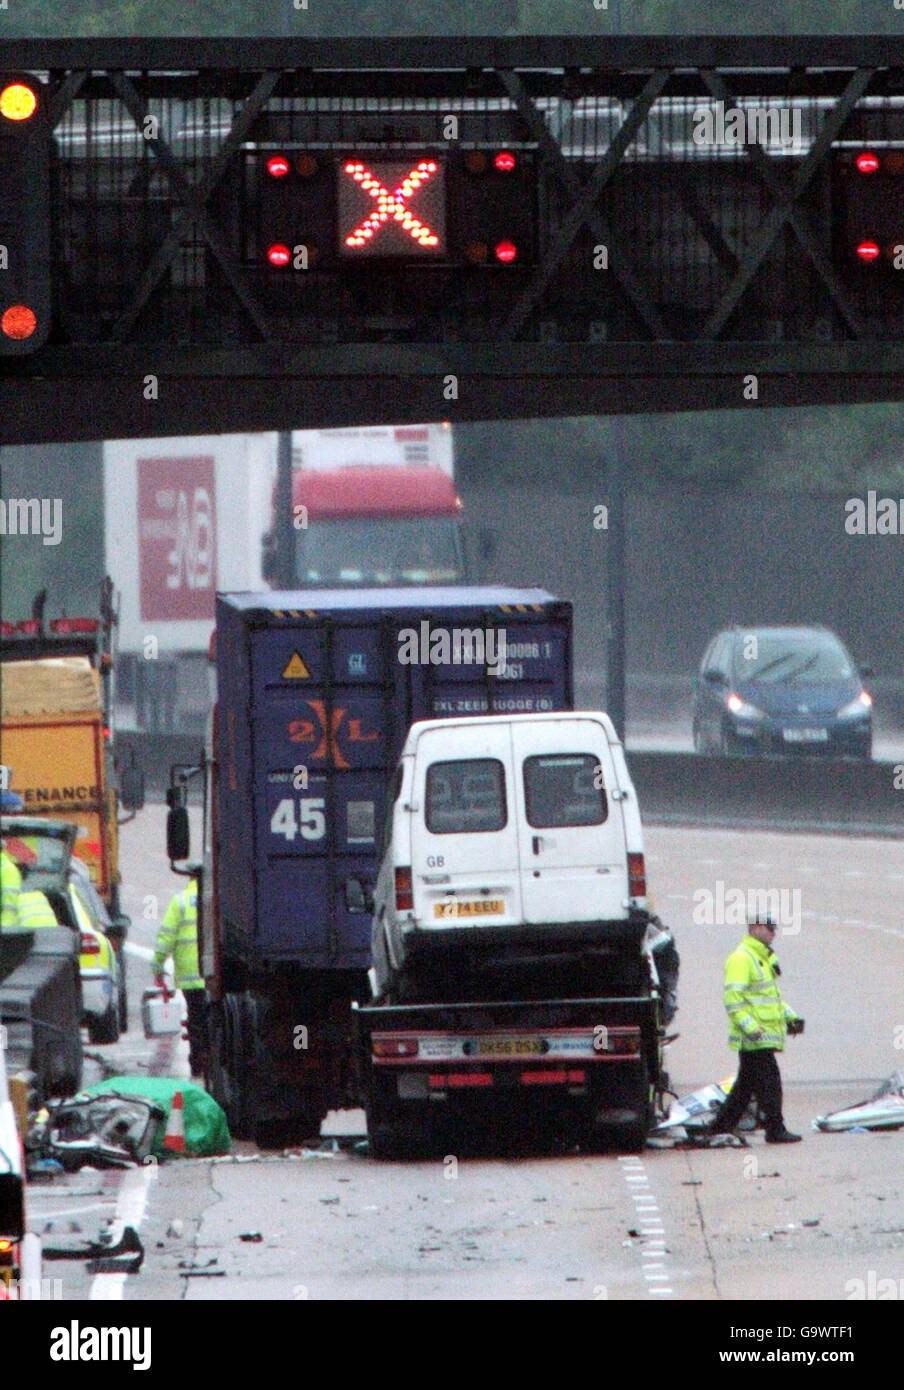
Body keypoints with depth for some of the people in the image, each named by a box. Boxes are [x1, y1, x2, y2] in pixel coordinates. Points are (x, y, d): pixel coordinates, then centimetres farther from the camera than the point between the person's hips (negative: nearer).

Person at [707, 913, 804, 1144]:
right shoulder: (741, 959, -13)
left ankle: (720, 1127, 19)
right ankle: (775, 1131, -4)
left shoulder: (766, 958, 20)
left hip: (766, 1036, 10)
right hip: (755, 1038, -10)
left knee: (745, 1085, 13)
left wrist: (789, 1016, 22)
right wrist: (750, 1027, -26)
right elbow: (733, 998, -20)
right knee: (769, 1082, -8)